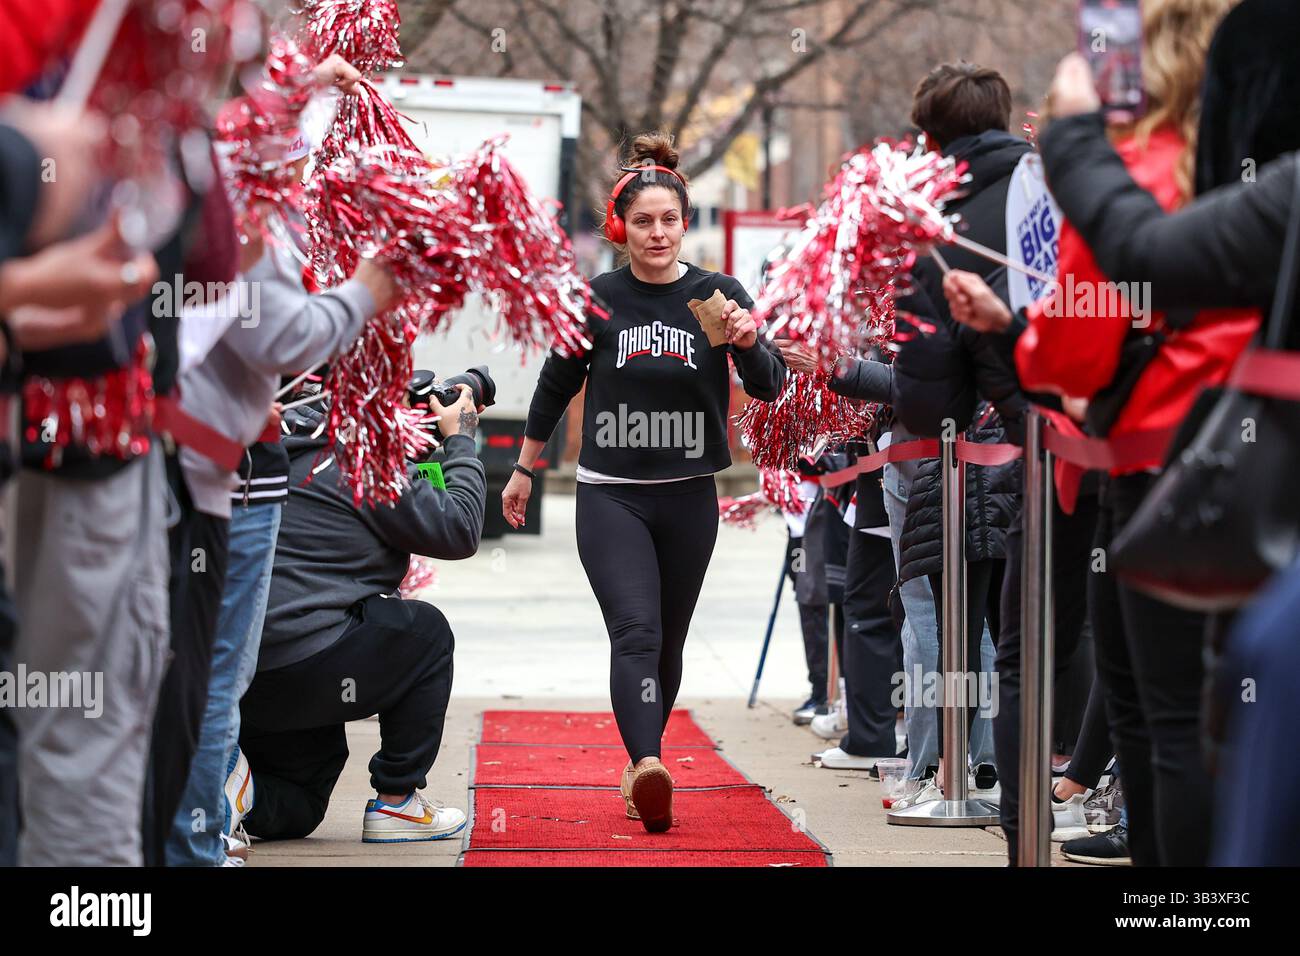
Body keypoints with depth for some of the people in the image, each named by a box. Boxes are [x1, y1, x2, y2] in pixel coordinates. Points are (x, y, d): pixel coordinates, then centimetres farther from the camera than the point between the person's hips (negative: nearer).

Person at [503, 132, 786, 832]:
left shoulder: (718, 294, 0)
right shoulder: (596, 299, -1)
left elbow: (769, 388, -5)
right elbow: (557, 386, 13)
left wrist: (749, 343, -26)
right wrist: (524, 471, 20)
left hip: (689, 498, 2)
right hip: (610, 495, -2)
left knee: (667, 645, 12)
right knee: (636, 634, -20)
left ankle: (640, 760, 30)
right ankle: (648, 770, -35)